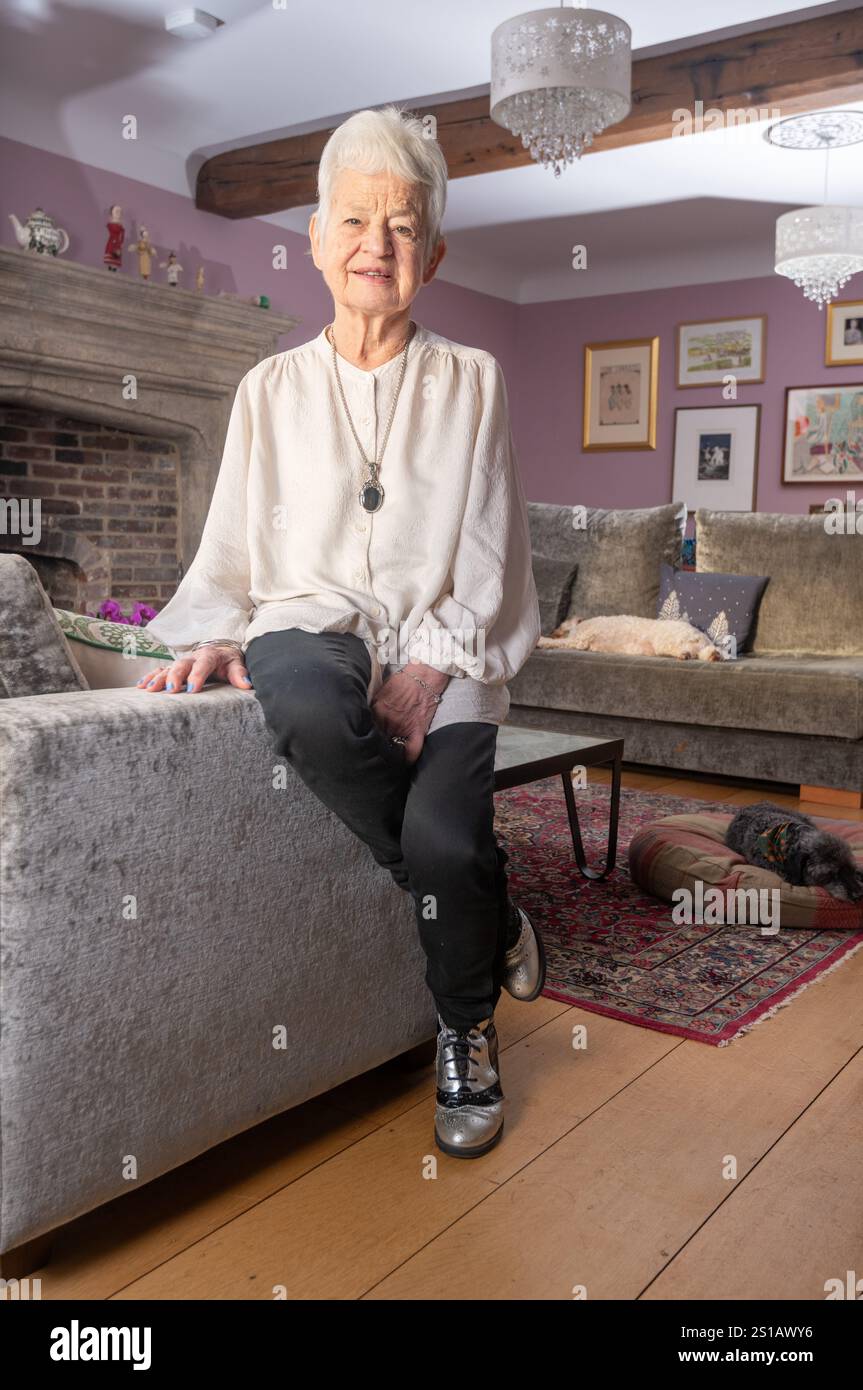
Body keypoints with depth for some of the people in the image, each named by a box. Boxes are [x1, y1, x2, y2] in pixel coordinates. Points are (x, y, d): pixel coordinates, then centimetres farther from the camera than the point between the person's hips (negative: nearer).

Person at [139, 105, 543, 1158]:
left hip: (442, 647, 0)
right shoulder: (271, 389, 14)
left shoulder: (471, 382, 10)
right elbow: (232, 553, 12)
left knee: (443, 837, -27)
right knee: (307, 704, -37)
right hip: (313, 623, 1)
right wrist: (217, 636, -10)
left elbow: (486, 563, 3)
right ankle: (492, 918, -12)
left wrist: (428, 672, -12)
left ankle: (466, 1038, 8)